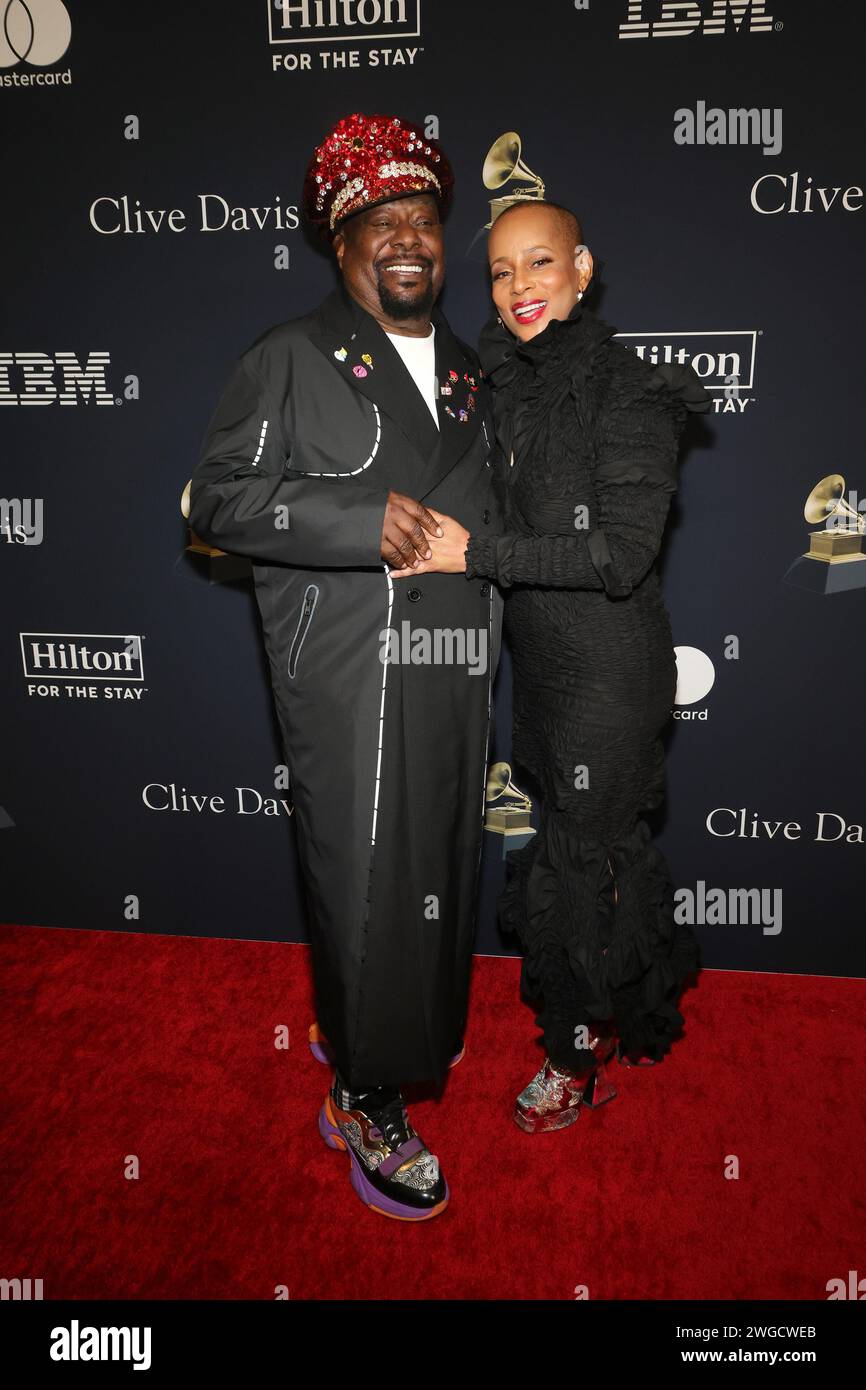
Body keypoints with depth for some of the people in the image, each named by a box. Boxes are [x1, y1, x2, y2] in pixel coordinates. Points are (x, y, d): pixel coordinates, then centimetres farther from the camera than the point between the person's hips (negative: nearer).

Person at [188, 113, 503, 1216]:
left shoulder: (467, 373, 19)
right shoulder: (292, 359, 0)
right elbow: (219, 498, -9)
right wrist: (363, 522, -18)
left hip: (454, 672, 7)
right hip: (349, 677, -6)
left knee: (439, 870, 15)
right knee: (366, 884, 0)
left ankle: (404, 1034, 38)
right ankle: (368, 1105, 20)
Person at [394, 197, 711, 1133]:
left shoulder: (629, 392, -15)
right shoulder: (506, 382, 7)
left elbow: (620, 553, -24)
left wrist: (478, 554, -25)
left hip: (609, 669, -7)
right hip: (540, 659, 7)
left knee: (576, 859, 6)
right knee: (607, 842, 20)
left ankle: (577, 1053, 31)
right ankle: (637, 1017, 43)